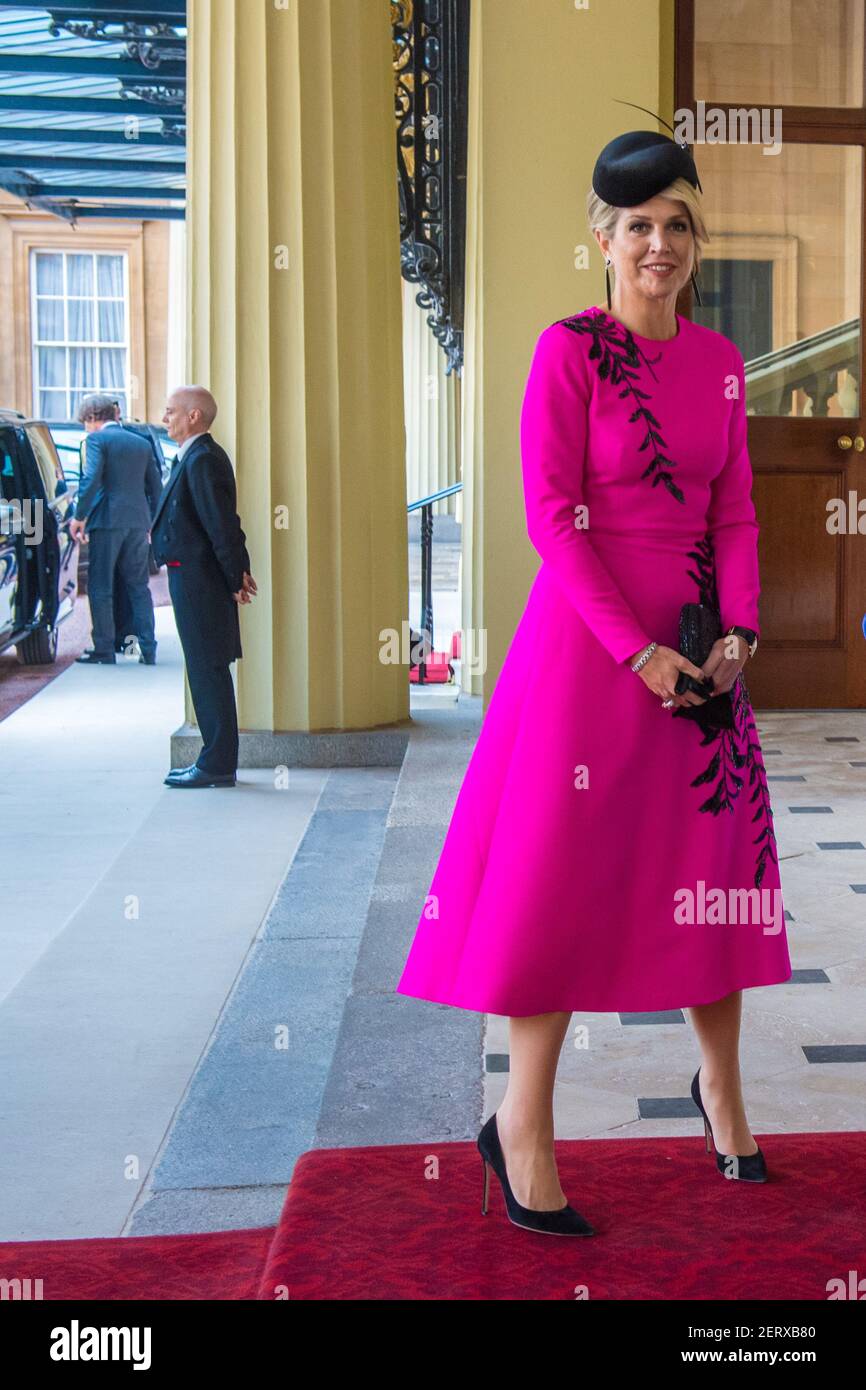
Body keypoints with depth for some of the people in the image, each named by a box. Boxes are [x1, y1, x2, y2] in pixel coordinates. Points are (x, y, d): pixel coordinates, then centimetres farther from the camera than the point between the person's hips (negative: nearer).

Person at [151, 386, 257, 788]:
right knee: (206, 672, 14)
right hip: (192, 578, 11)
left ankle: (217, 766, 1)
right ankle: (217, 760, 22)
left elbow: (223, 524, -19)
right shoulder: (193, 457, 16)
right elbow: (225, 525, 18)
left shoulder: (203, 460, -17)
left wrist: (235, 578, -15)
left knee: (208, 672, -5)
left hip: (198, 580, -11)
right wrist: (238, 572, 16)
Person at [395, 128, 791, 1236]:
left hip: (697, 642, 6)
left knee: (714, 865, 11)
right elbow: (551, 516, -12)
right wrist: (636, 649, -17)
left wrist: (736, 630, -4)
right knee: (562, 867, -2)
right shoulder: (569, 349, -6)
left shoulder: (721, 360, 10)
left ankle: (719, 1085, 29)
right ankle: (522, 1129, 9)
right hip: (588, 636, -5)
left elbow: (735, 513, 11)